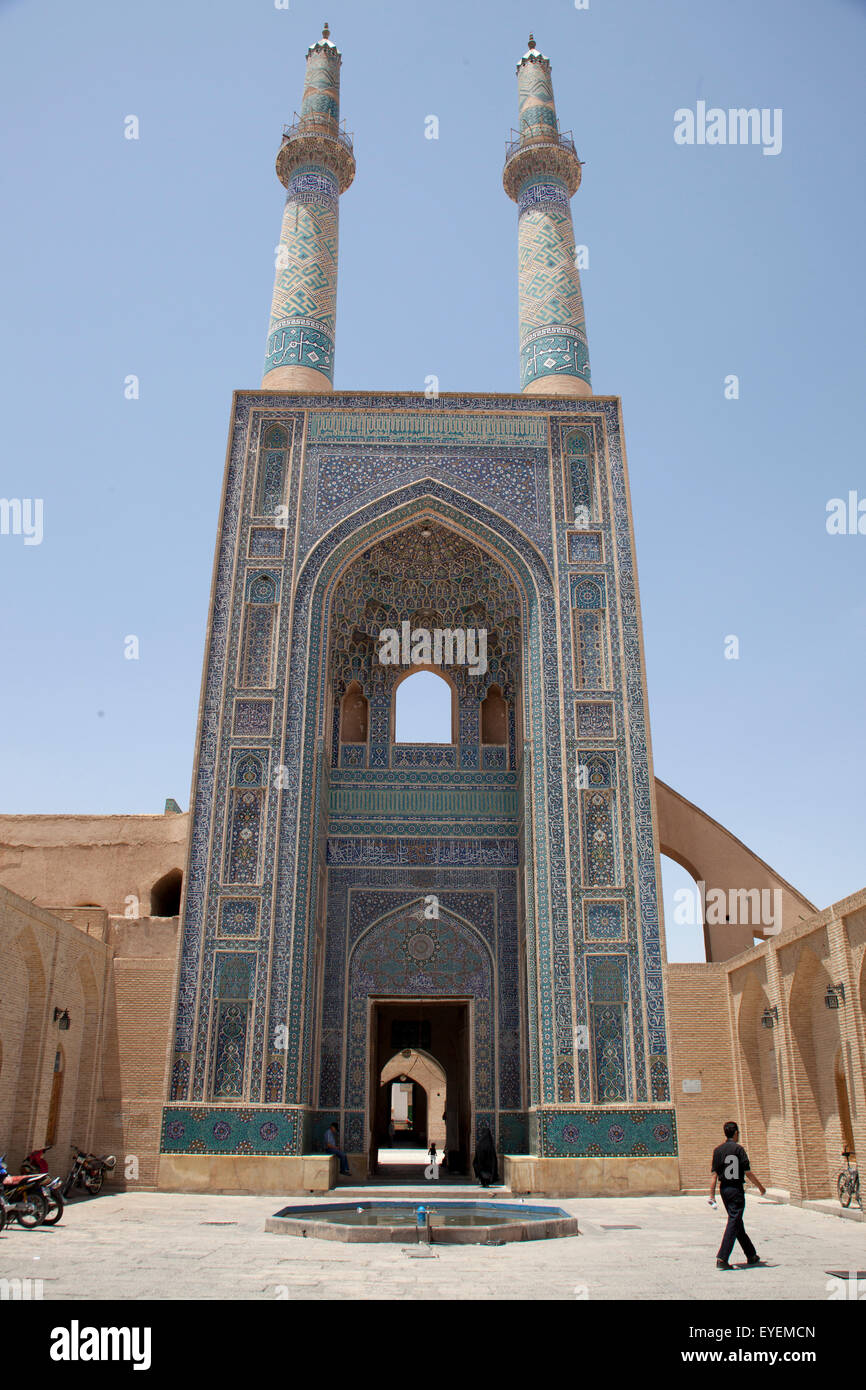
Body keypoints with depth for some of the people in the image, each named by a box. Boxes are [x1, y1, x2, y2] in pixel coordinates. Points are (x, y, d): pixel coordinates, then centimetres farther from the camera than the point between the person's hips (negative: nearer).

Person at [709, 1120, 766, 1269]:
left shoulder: (717, 1150, 5)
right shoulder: (738, 1148, -11)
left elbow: (714, 1174, 2)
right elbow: (748, 1172, -10)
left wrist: (712, 1195, 2)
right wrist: (760, 1186, 4)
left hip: (724, 1190, 6)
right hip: (737, 1190, -6)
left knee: (738, 1223, 17)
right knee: (734, 1223, -5)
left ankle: (751, 1255, 30)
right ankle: (722, 1259, -12)